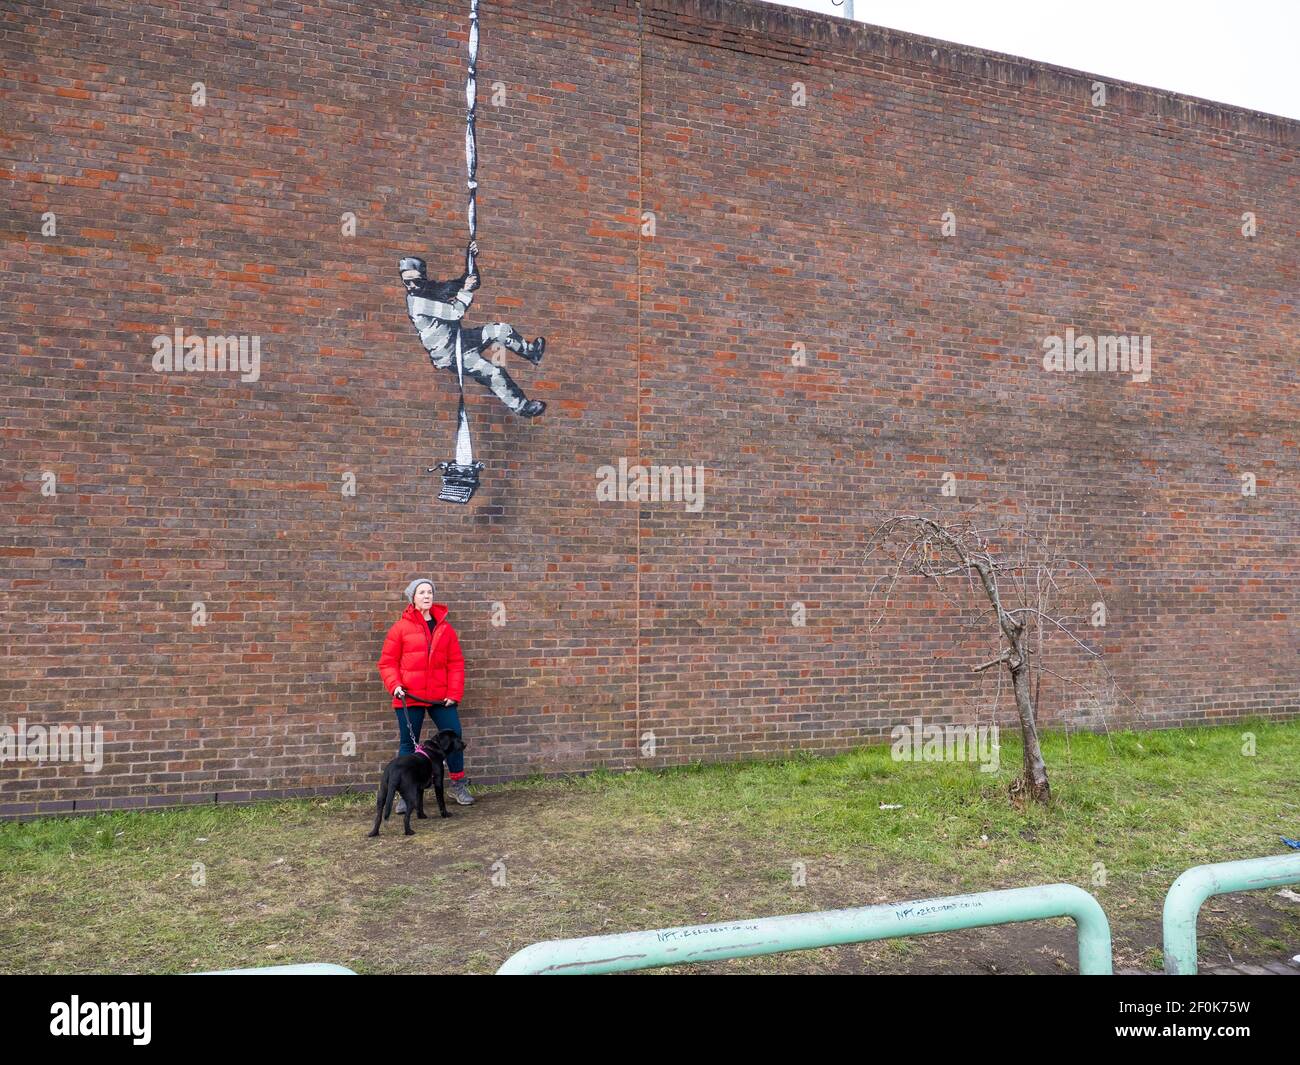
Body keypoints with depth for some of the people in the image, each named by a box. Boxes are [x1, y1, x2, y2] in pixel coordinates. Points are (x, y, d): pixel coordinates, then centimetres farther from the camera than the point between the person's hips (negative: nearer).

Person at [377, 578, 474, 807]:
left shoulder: (445, 628, 5)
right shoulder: (401, 628, -3)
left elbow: (456, 663, 5)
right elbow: (387, 662, 0)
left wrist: (455, 693, -2)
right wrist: (394, 685, -15)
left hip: (441, 697, 2)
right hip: (410, 697, -2)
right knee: (408, 744, 6)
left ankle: (458, 785, 21)